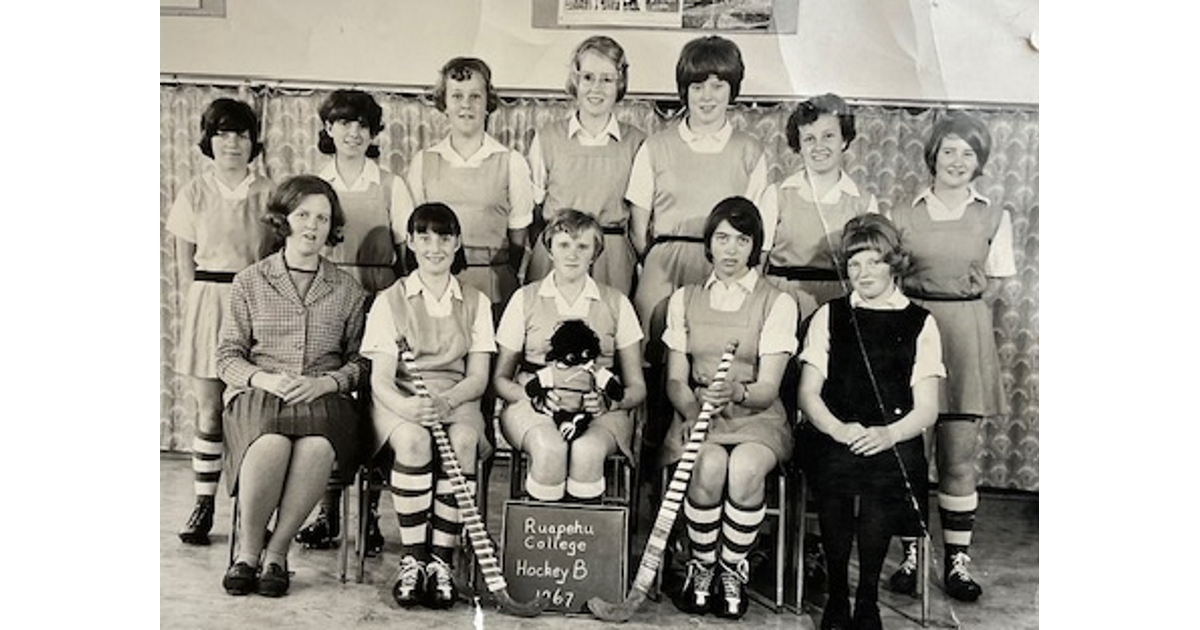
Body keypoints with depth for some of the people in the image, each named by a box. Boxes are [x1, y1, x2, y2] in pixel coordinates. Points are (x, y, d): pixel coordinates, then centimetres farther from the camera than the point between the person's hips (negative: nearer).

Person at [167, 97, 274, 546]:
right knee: (209, 411, 3)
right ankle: (204, 504, 11)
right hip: (207, 303, 1)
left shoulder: (268, 193, 4)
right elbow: (184, 261, 8)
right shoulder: (195, 193, 6)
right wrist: (194, 305, 1)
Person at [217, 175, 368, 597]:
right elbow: (227, 357, 9)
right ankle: (246, 551, -12)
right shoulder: (249, 282, 13)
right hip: (256, 393, 0)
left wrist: (325, 382, -10)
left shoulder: (347, 289, 14)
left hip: (324, 396, 1)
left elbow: (359, 360, 10)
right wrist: (263, 378, -11)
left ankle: (276, 553, -15)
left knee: (318, 448, -36)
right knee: (271, 444, -37)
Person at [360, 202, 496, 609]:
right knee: (413, 439, -35)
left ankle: (441, 561, -26)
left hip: (456, 398, 1)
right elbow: (380, 379, -2)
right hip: (400, 400, -1)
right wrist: (405, 406, -25)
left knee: (463, 440, -33)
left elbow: (478, 377, 5)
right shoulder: (389, 300, 8)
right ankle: (411, 560, -26)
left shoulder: (475, 302, 14)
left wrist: (445, 400, -18)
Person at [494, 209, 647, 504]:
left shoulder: (616, 303, 13)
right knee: (550, 448, -34)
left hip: (598, 410, 0)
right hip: (534, 405, 0)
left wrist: (608, 401, -12)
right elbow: (500, 378, 10)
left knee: (588, 450, -34)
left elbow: (637, 387, 11)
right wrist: (534, 395, -12)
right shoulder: (525, 298, 12)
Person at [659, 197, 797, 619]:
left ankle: (733, 569, -10)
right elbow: (675, 379, 7)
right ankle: (701, 566, -8)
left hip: (757, 415, -1)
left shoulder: (778, 303, 3)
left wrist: (737, 392, -29)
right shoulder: (684, 299, 12)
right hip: (697, 412, 1)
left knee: (746, 467, -33)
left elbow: (768, 387, -6)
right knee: (709, 465, -32)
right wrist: (692, 410, -15)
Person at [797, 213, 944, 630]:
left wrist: (888, 434, -16)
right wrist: (839, 429, -13)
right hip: (833, 439, 1)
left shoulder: (920, 323, 14)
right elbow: (808, 393, 9)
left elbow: (926, 408, 5)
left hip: (893, 443, 0)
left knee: (885, 471, -33)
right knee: (836, 467, -33)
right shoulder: (829, 316, 17)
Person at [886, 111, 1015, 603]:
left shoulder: (994, 218, 7)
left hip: (966, 337, 0)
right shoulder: (904, 215, 6)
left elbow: (993, 284, 12)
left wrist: (960, 303, 1)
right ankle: (910, 556, 13)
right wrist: (922, 299, -3)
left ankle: (957, 561, 14)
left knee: (959, 457, 3)